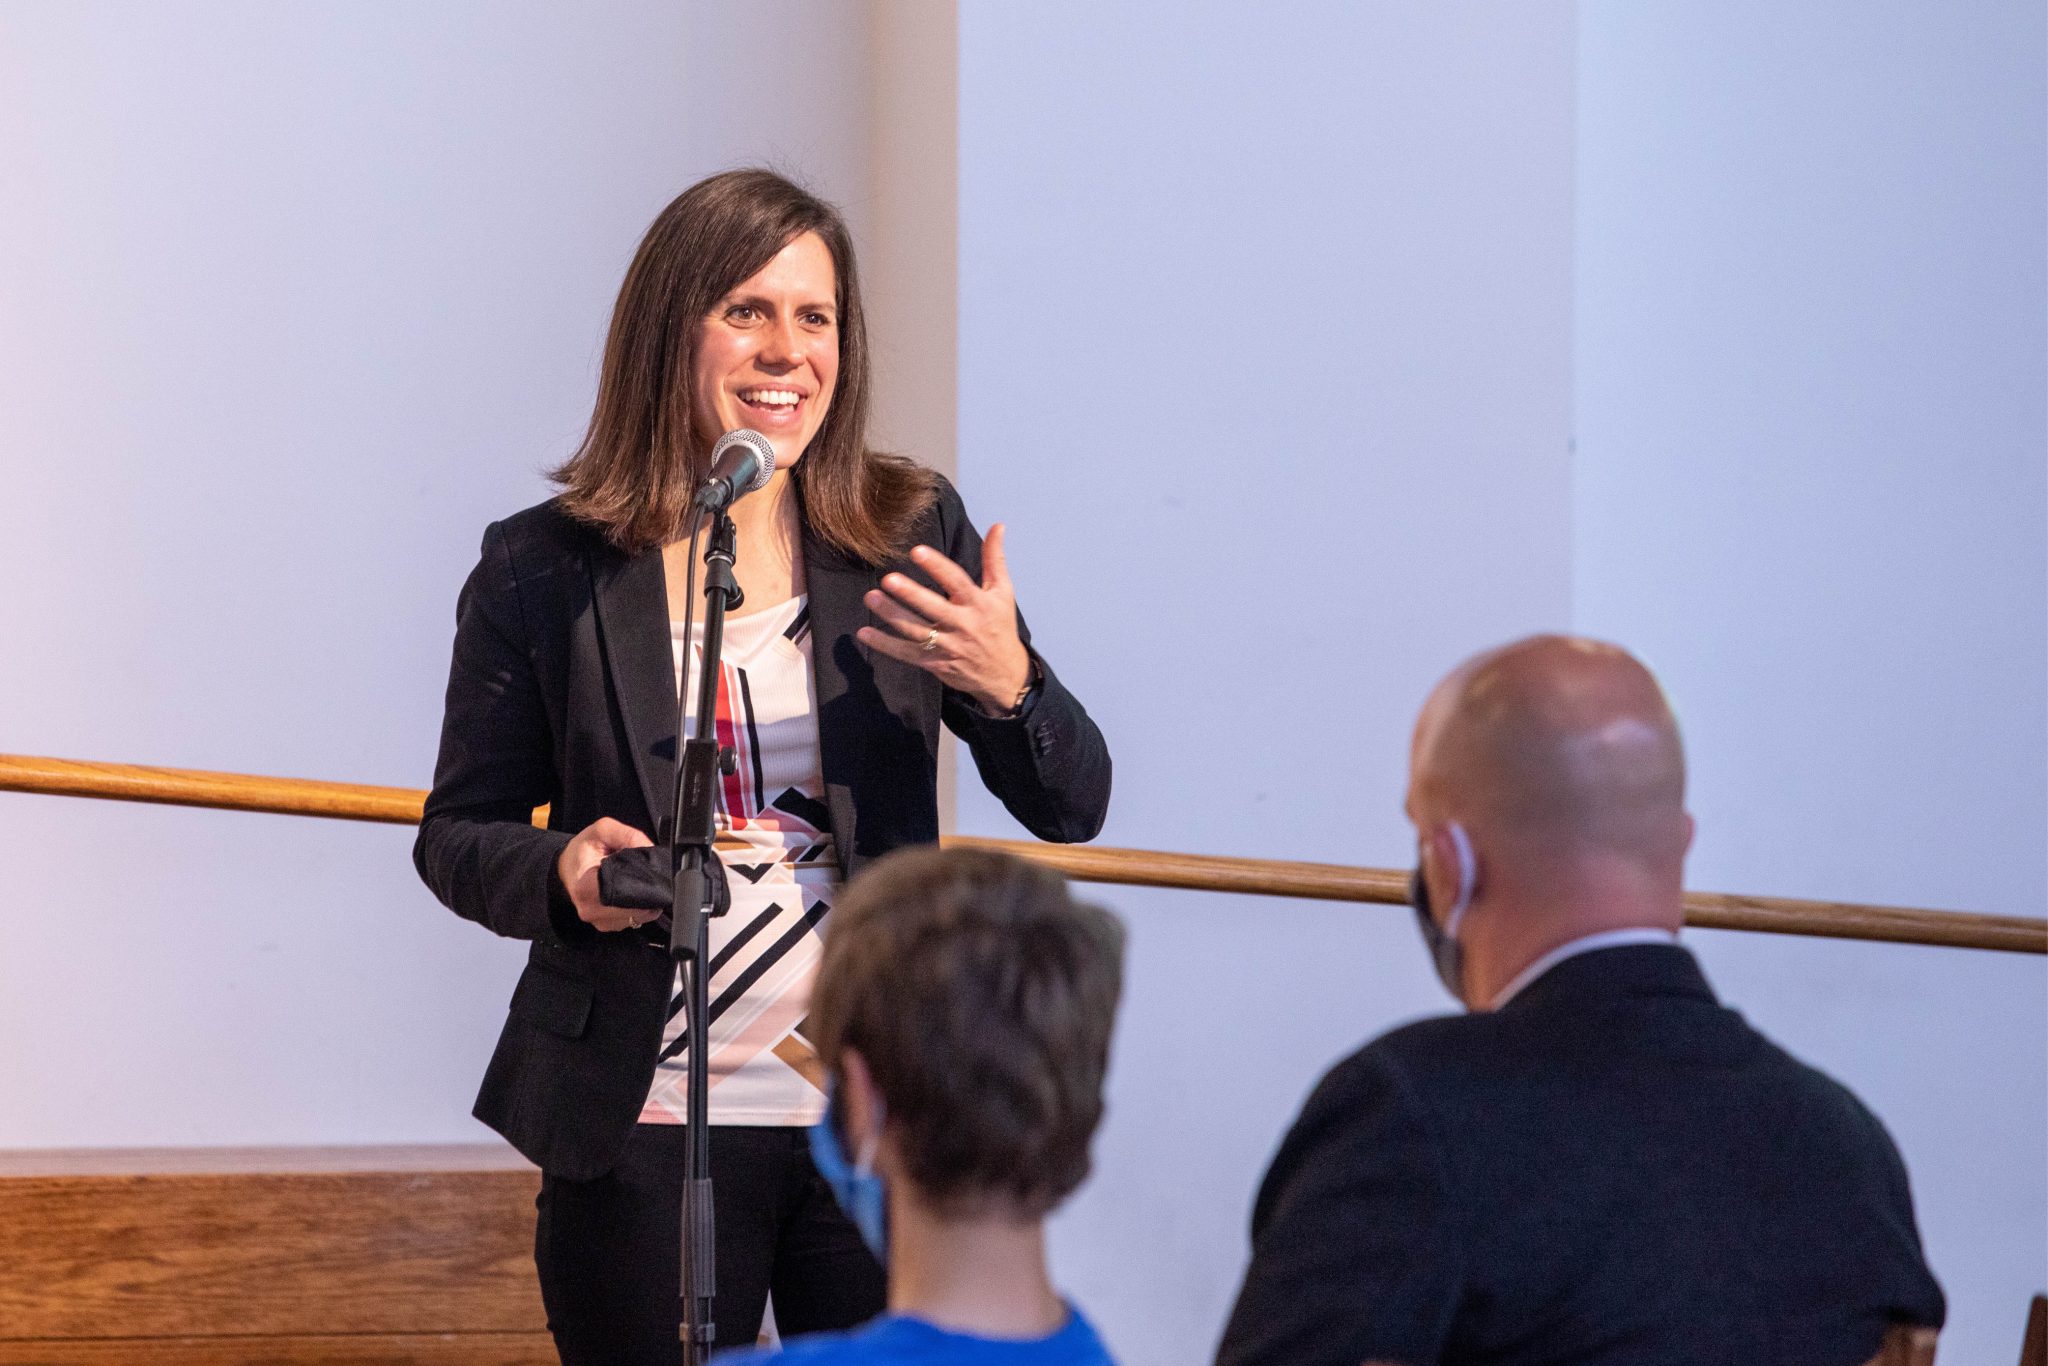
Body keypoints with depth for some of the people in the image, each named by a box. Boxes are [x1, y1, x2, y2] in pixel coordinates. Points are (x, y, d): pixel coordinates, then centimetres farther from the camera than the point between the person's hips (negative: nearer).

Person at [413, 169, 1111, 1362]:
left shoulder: (914, 536, 3)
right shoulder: (545, 573, -1)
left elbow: (1072, 808, 5)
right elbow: (458, 835, 8)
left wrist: (1007, 684, -16)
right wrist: (564, 873, -15)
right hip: (645, 1130, -1)